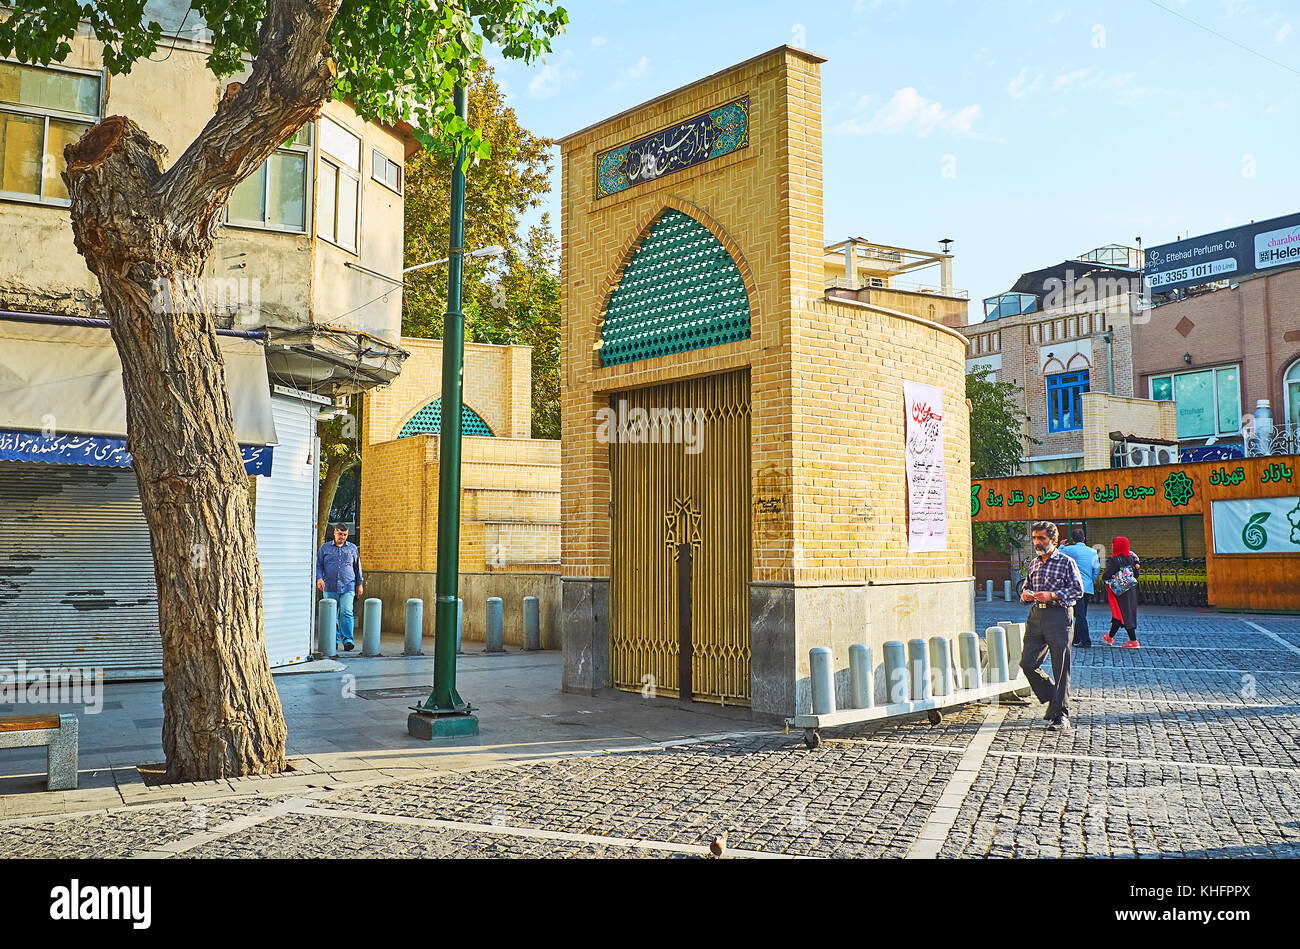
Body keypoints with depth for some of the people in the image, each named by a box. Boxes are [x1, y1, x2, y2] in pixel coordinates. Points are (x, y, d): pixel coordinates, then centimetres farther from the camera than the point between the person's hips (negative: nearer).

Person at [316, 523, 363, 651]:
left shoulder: (352, 548, 13)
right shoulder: (325, 547, 11)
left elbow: (357, 567, 19)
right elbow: (318, 565, 10)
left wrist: (359, 584, 17)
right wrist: (319, 578, -6)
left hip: (347, 587, -1)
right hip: (330, 587, 1)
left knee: (346, 612, -12)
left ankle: (347, 640, -11)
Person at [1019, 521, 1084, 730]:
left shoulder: (1066, 562, -2)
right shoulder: (1033, 563, 16)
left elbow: (1078, 589, -7)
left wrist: (1052, 596, -18)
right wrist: (1025, 594, 1)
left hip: (1059, 617, -6)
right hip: (1036, 616, 6)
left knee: (1061, 669, -2)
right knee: (1027, 663, 1)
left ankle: (1061, 714, 5)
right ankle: (1052, 699, 22)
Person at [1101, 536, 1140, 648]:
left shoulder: (1115, 560, -16)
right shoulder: (1131, 558, 4)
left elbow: (1107, 575, -17)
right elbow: (1136, 574, 10)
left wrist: (1103, 577, 3)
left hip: (1120, 591, -7)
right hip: (1132, 590, 7)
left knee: (1124, 615, -2)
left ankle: (1133, 641, -4)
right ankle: (1110, 637, 28)